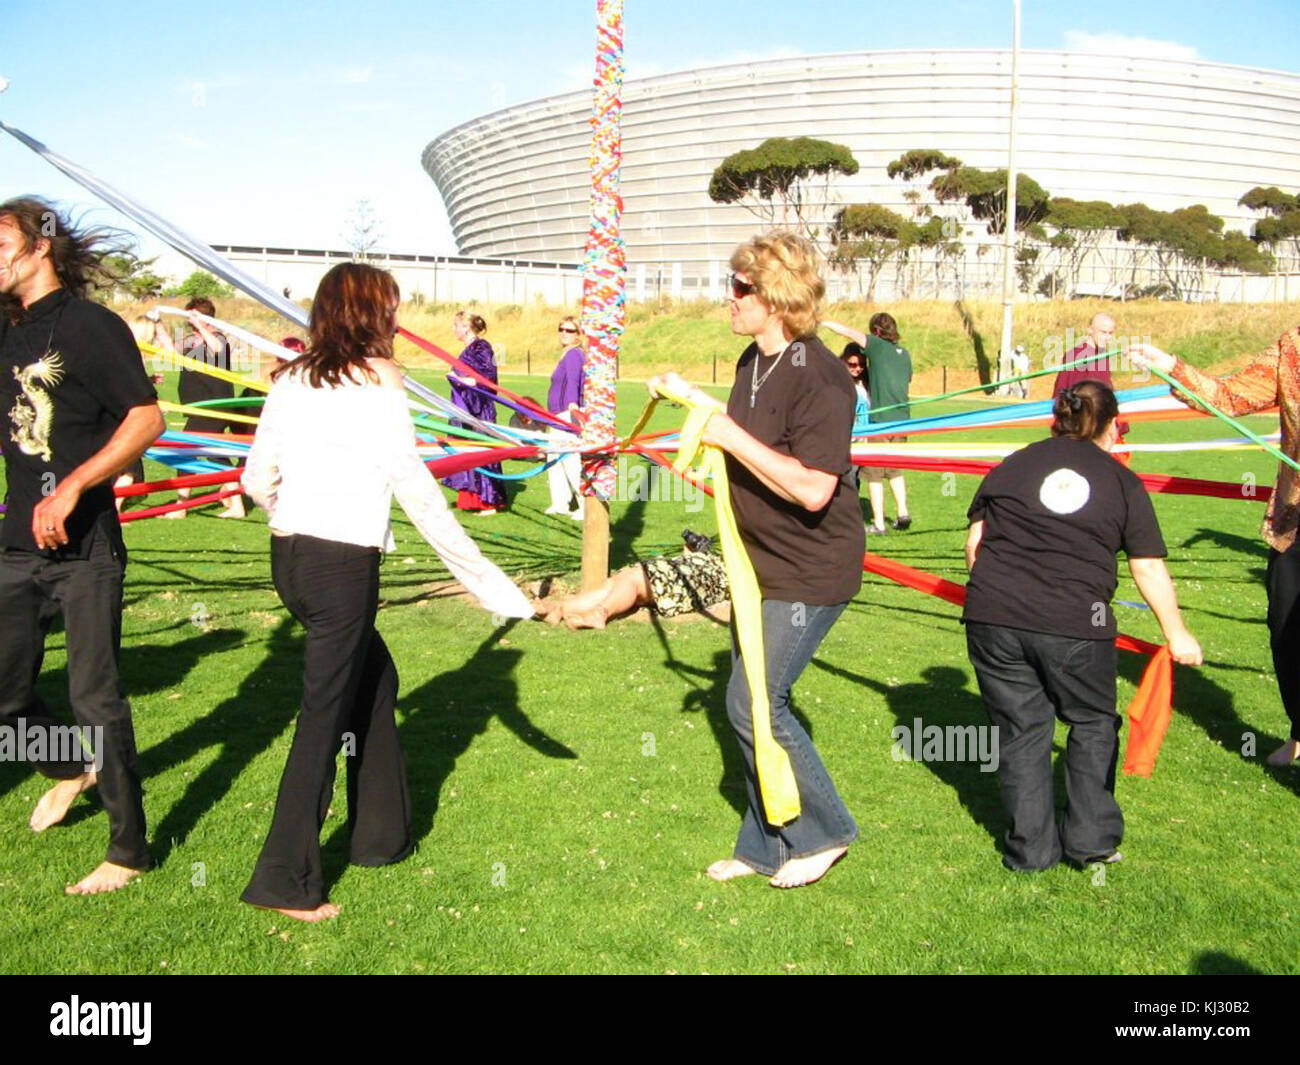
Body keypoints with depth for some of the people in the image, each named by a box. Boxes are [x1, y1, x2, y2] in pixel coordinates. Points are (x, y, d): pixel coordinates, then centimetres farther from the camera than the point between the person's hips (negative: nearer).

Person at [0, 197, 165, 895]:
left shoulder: (91, 326, -8)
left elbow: (147, 419, -16)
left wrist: (72, 486, -23)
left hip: (85, 547, -7)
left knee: (94, 696, -2)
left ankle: (128, 851, 12)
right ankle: (71, 771, 44)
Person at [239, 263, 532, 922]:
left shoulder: (292, 379, 11)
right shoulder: (377, 376, -6)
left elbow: (256, 479, 11)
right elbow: (408, 479, -10)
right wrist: (463, 555, -3)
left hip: (290, 554, 7)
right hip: (345, 562, -7)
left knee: (374, 680, 23)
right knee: (325, 713, 0)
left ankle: (381, 833, 33)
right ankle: (285, 879, 5)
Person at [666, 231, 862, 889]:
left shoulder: (820, 380, -22)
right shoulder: (753, 361, 8)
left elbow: (813, 488, -31)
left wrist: (733, 438, -26)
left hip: (809, 574, -10)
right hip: (762, 564, 10)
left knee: (754, 704, -8)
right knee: (753, 702, 14)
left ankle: (822, 833, 13)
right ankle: (766, 845, 29)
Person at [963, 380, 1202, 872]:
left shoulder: (1013, 465, 14)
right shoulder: (1122, 482, 10)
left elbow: (974, 543, 12)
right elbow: (1150, 569, 9)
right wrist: (1176, 633, 19)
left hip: (993, 615, 2)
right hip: (1074, 625, -1)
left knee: (1020, 728, 12)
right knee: (1093, 722, 20)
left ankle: (1031, 848, 17)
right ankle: (1091, 838, 19)